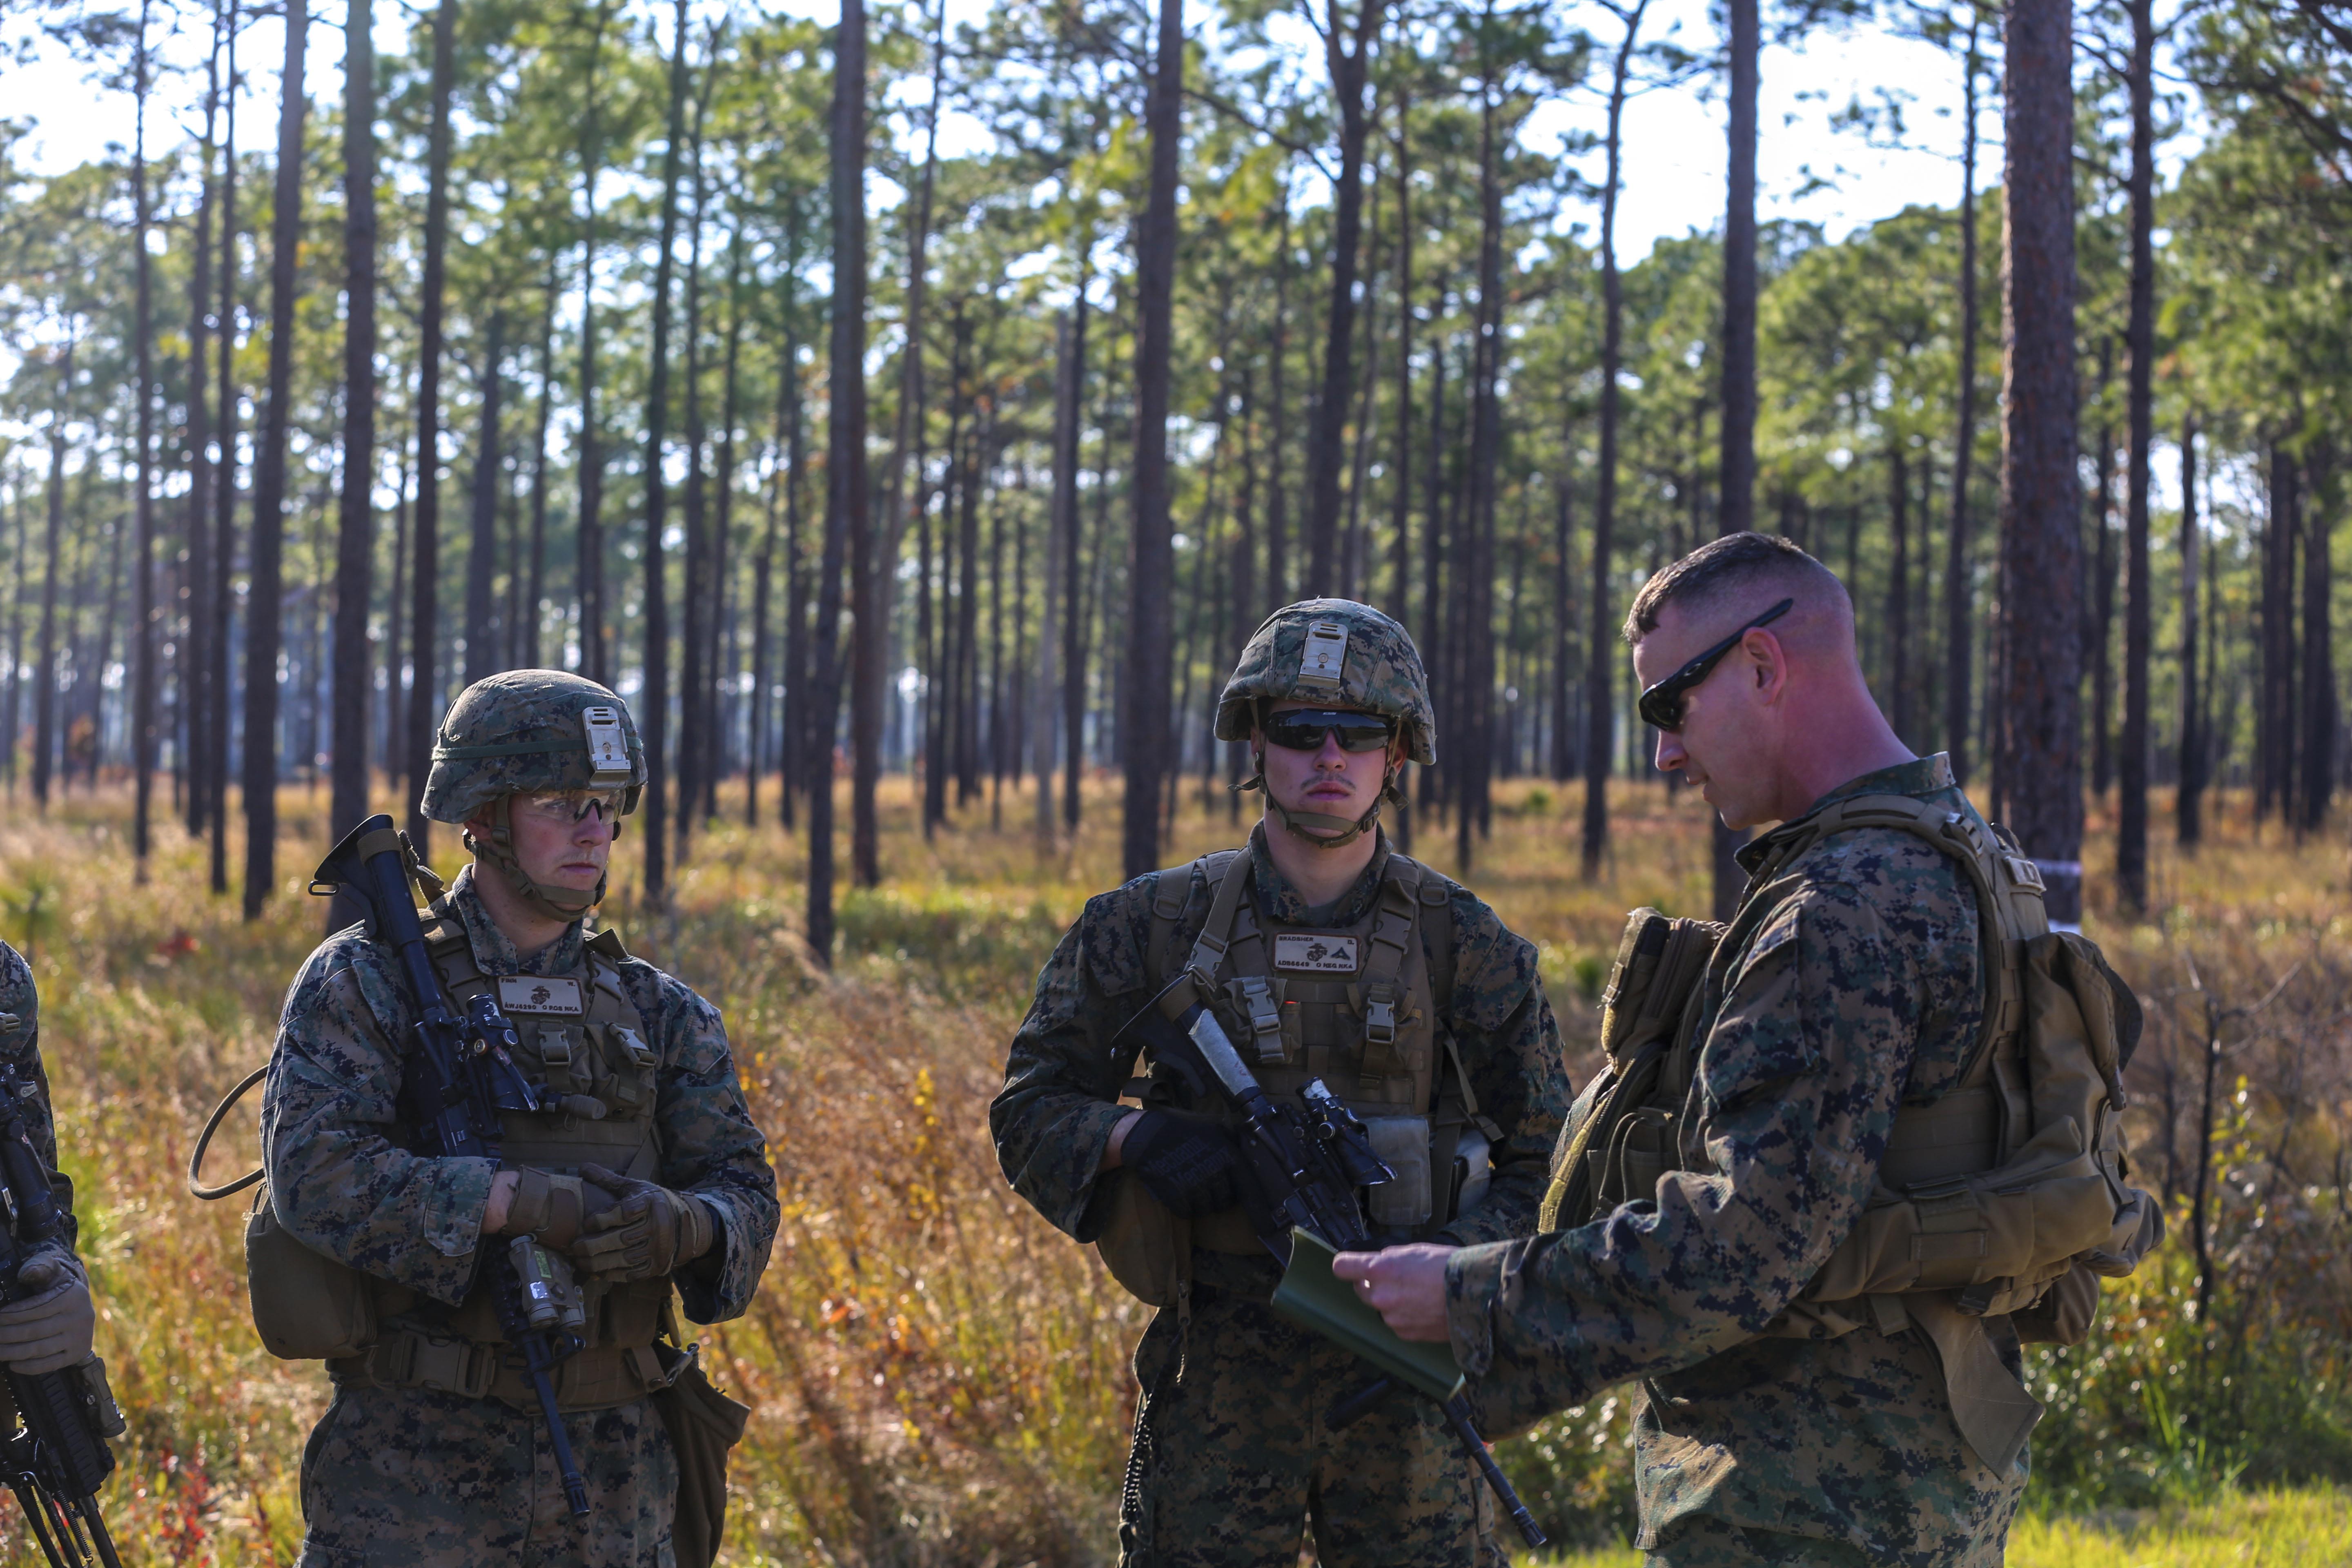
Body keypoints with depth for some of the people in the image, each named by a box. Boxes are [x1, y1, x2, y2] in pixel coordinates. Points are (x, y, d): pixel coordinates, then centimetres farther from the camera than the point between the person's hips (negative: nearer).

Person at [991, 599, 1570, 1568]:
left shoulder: (1465, 947, 2)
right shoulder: (1153, 928, 2)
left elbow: (1547, 1165, 4)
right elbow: (1028, 1110, 6)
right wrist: (1133, 1138, -15)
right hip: (1217, 1377, 0)